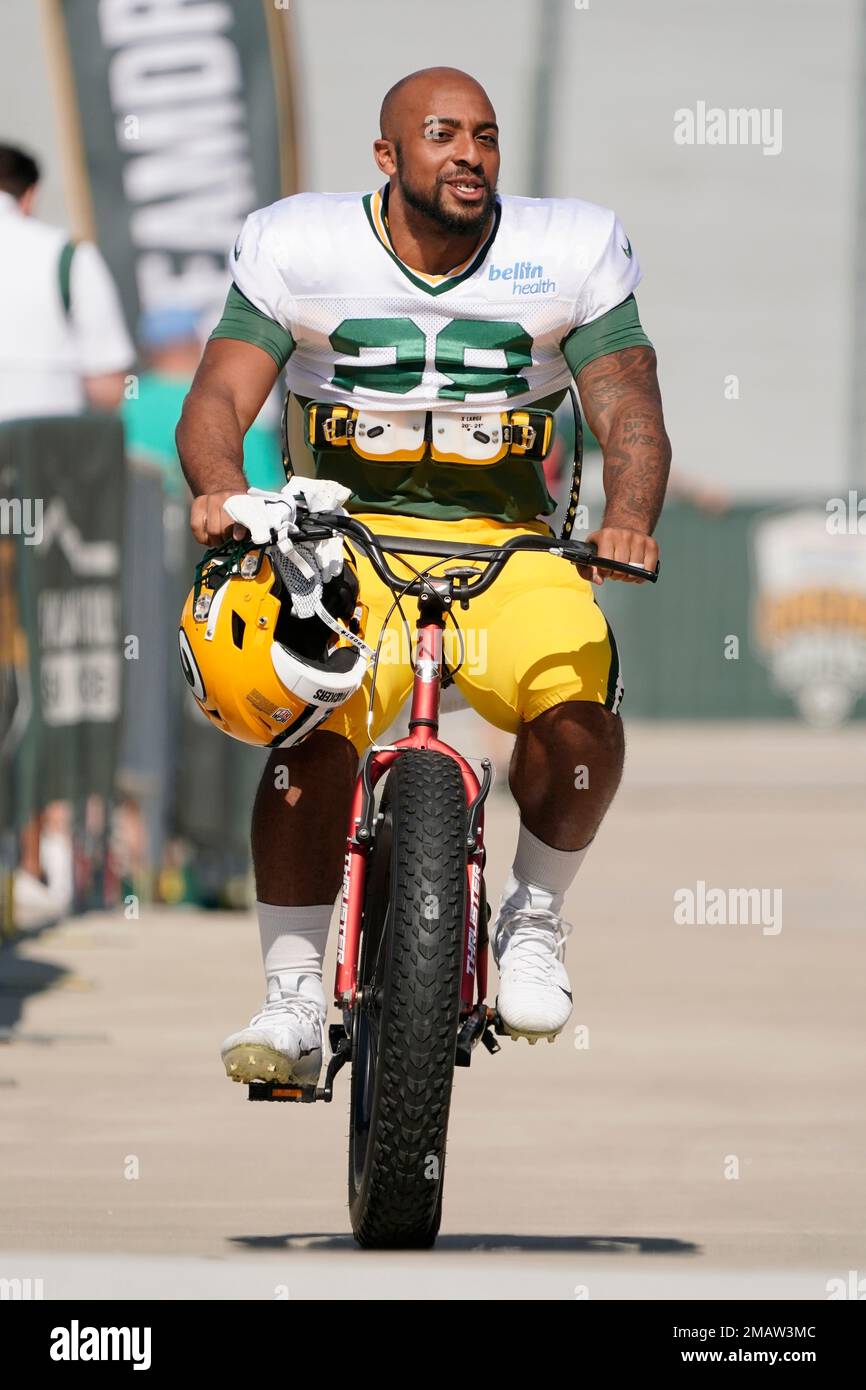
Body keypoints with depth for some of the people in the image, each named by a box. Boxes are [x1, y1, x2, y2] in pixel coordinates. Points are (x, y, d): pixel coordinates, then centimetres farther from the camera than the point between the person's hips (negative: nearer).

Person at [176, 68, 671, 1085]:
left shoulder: (569, 254, -1)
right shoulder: (298, 249, -2)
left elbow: (629, 411, -6)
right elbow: (218, 399, -8)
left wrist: (629, 520, -28)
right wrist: (221, 490, -32)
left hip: (512, 552, 1)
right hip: (352, 541, -1)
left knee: (579, 716, -29)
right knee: (311, 740, -29)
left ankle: (534, 917, 0)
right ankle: (293, 1001, -17)